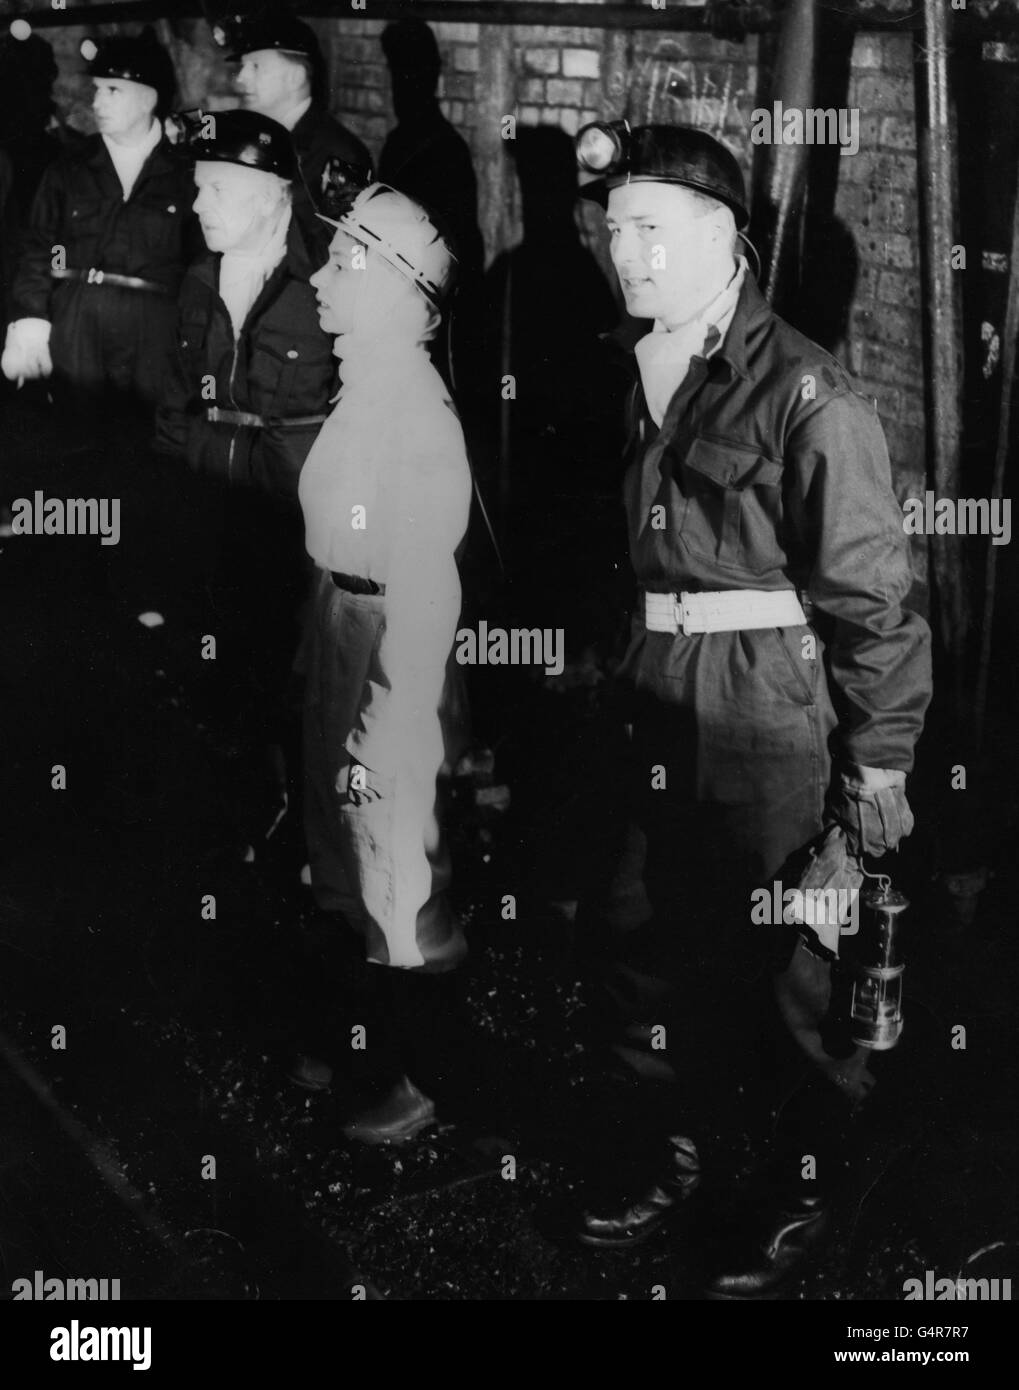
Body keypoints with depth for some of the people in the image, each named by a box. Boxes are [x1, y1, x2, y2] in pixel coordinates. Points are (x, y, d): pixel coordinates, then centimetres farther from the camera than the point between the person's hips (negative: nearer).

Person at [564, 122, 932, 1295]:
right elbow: (639, 561, 12)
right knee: (637, 938, 15)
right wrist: (628, 703, 12)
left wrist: (879, 759, -11)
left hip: (774, 723, -7)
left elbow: (868, 591, -12)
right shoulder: (644, 376, 8)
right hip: (663, 715, 7)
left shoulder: (805, 392, -13)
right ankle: (669, 1153, 36)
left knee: (806, 972, 8)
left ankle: (804, 1193, 28)